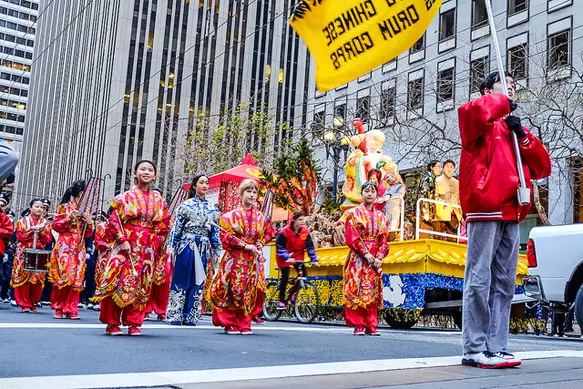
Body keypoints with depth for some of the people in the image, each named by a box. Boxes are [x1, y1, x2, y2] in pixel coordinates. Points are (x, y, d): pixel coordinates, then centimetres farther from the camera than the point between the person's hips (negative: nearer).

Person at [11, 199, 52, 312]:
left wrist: (41, 231, -9)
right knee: (24, 278, -6)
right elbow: (19, 237, -4)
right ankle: (25, 304, 0)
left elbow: (47, 240, 5)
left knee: (37, 280, -1)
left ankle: (33, 302, 13)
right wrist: (32, 229, -11)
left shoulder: (45, 223, 13)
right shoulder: (23, 221, 7)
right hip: (25, 254, -2)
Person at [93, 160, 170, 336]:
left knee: (140, 285, 4)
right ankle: (112, 323, 5)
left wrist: (157, 240, 4)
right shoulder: (127, 196, 1)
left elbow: (164, 223, 15)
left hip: (147, 248, 3)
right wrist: (122, 240, -13)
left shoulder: (158, 199, 11)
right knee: (119, 281, -4)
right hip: (127, 245, -3)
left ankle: (134, 323, 12)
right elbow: (114, 219, -4)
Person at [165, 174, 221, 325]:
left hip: (203, 249, 4)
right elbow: (177, 227, 0)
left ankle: (190, 317, 11)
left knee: (198, 283, 4)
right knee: (181, 281, -1)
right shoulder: (186, 205, 1)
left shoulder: (212, 208, 10)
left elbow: (215, 231, 12)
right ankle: (175, 316, 5)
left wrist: (216, 251, 9)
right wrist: (171, 245, -6)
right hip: (186, 246, -3)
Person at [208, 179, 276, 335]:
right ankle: (230, 323, 4)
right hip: (235, 259, -3)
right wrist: (245, 246, -13)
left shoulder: (261, 217, 11)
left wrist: (260, 244, 2)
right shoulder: (232, 215, -1)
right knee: (232, 290, -6)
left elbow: (269, 233, 21)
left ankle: (244, 324, 9)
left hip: (253, 260, 3)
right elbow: (225, 235, -8)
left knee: (250, 291, 2)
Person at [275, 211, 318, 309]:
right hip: (285, 257, -4)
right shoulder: (285, 232, -23)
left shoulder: (305, 231, -11)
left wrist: (314, 259, -13)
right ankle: (281, 300, 7)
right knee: (285, 277, -8)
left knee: (303, 275, -6)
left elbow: (310, 246, -6)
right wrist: (287, 257, -34)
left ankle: (291, 292, 17)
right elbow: (279, 246, -23)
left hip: (297, 256, 4)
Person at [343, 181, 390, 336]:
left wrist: (379, 258, -6)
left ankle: (371, 326, 4)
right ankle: (358, 325, -5)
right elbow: (352, 238, -6)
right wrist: (366, 254, -14)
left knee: (373, 292, 2)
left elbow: (384, 240, 9)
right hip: (358, 259, -4)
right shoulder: (354, 213, 3)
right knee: (357, 291, -8)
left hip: (375, 260, 4)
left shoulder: (381, 216, 15)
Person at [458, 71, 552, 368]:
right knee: (479, 281, -10)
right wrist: (502, 103, -4)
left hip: (511, 214, 8)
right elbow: (471, 112, -21)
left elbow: (542, 168, 17)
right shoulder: (482, 124, 6)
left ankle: (495, 347, 9)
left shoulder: (514, 129, 26)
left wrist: (522, 135, 4)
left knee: (503, 284, 6)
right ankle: (474, 349, -8)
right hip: (485, 210, -7)